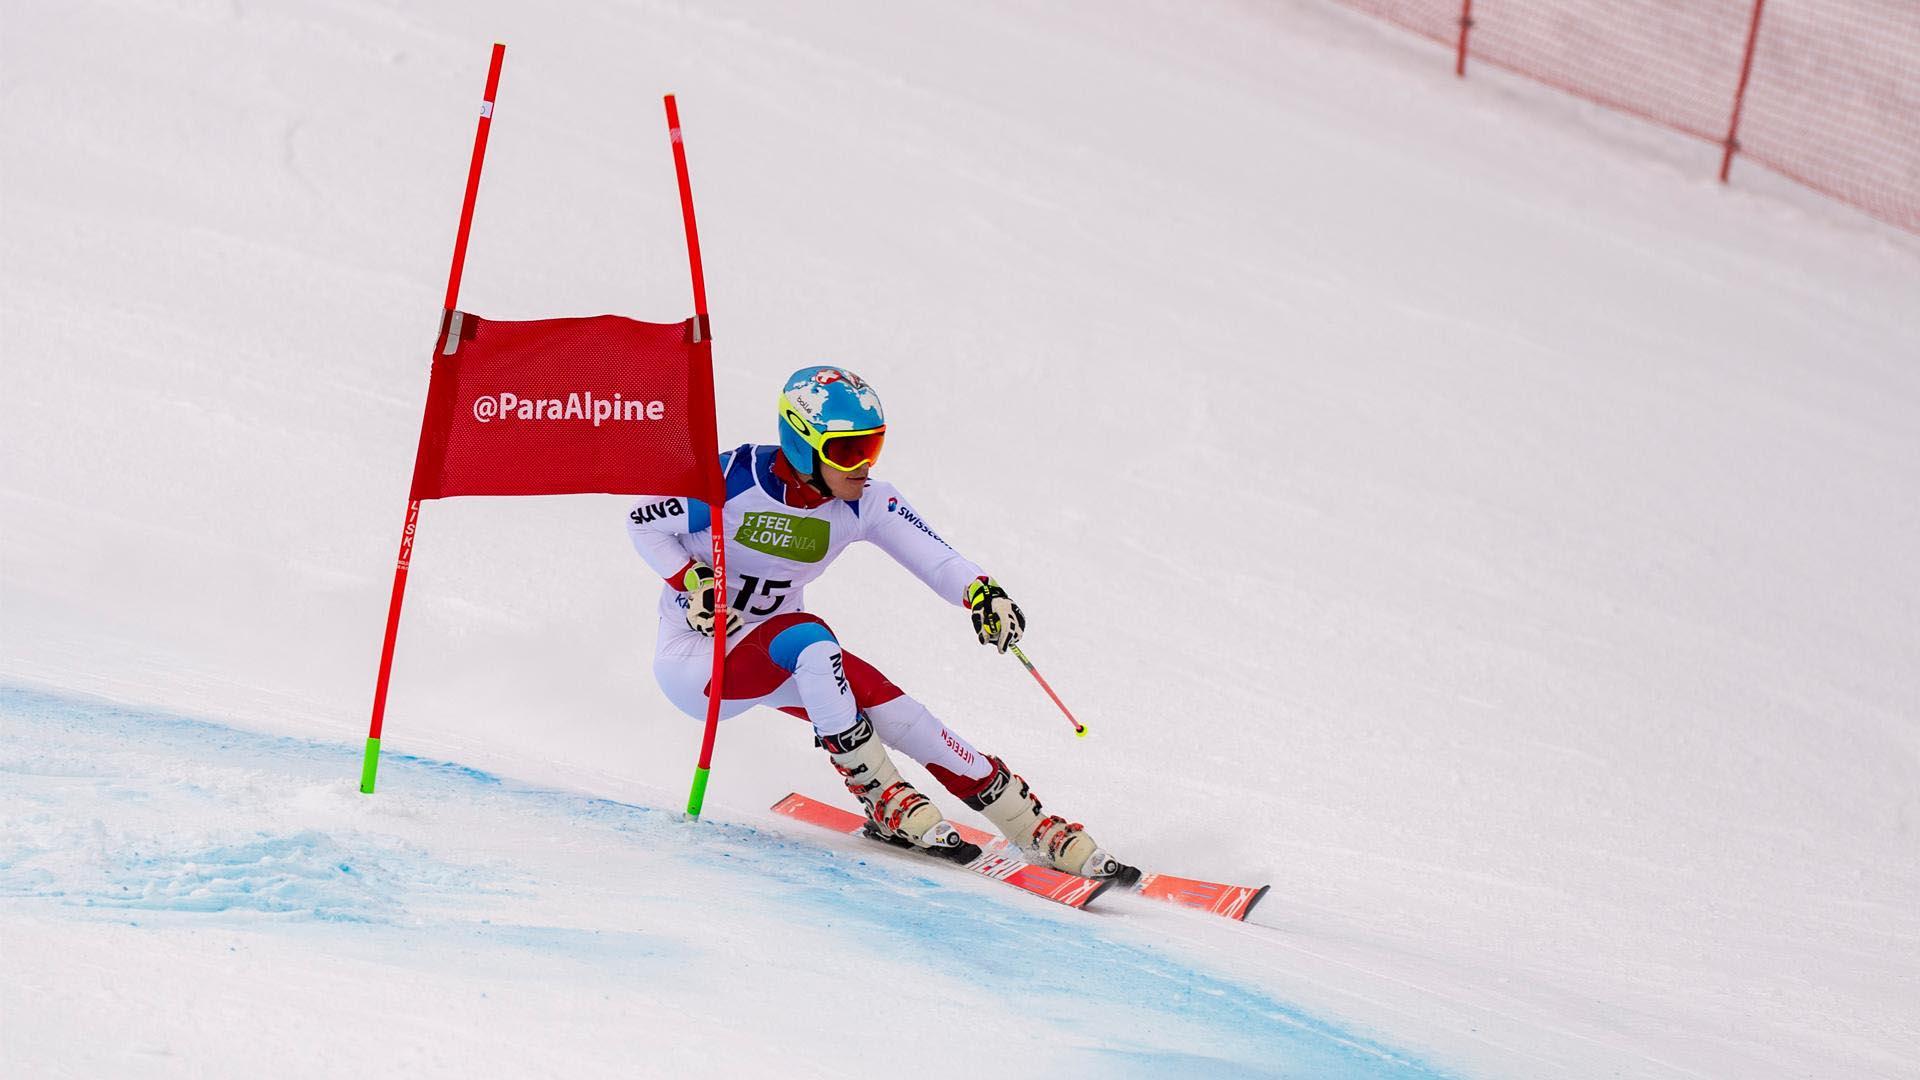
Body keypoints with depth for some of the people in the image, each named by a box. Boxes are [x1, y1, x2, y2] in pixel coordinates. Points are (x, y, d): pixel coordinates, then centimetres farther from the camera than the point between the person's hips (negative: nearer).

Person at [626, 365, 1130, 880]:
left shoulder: (866, 503, -8)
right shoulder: (736, 479, -22)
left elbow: (934, 557, -19)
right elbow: (643, 520, -10)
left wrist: (983, 593, -40)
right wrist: (692, 585, -24)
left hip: (778, 658, 5)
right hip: (696, 649, -5)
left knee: (900, 715, -15)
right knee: (808, 640, -36)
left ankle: (1044, 833, -8)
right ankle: (884, 798, -21)